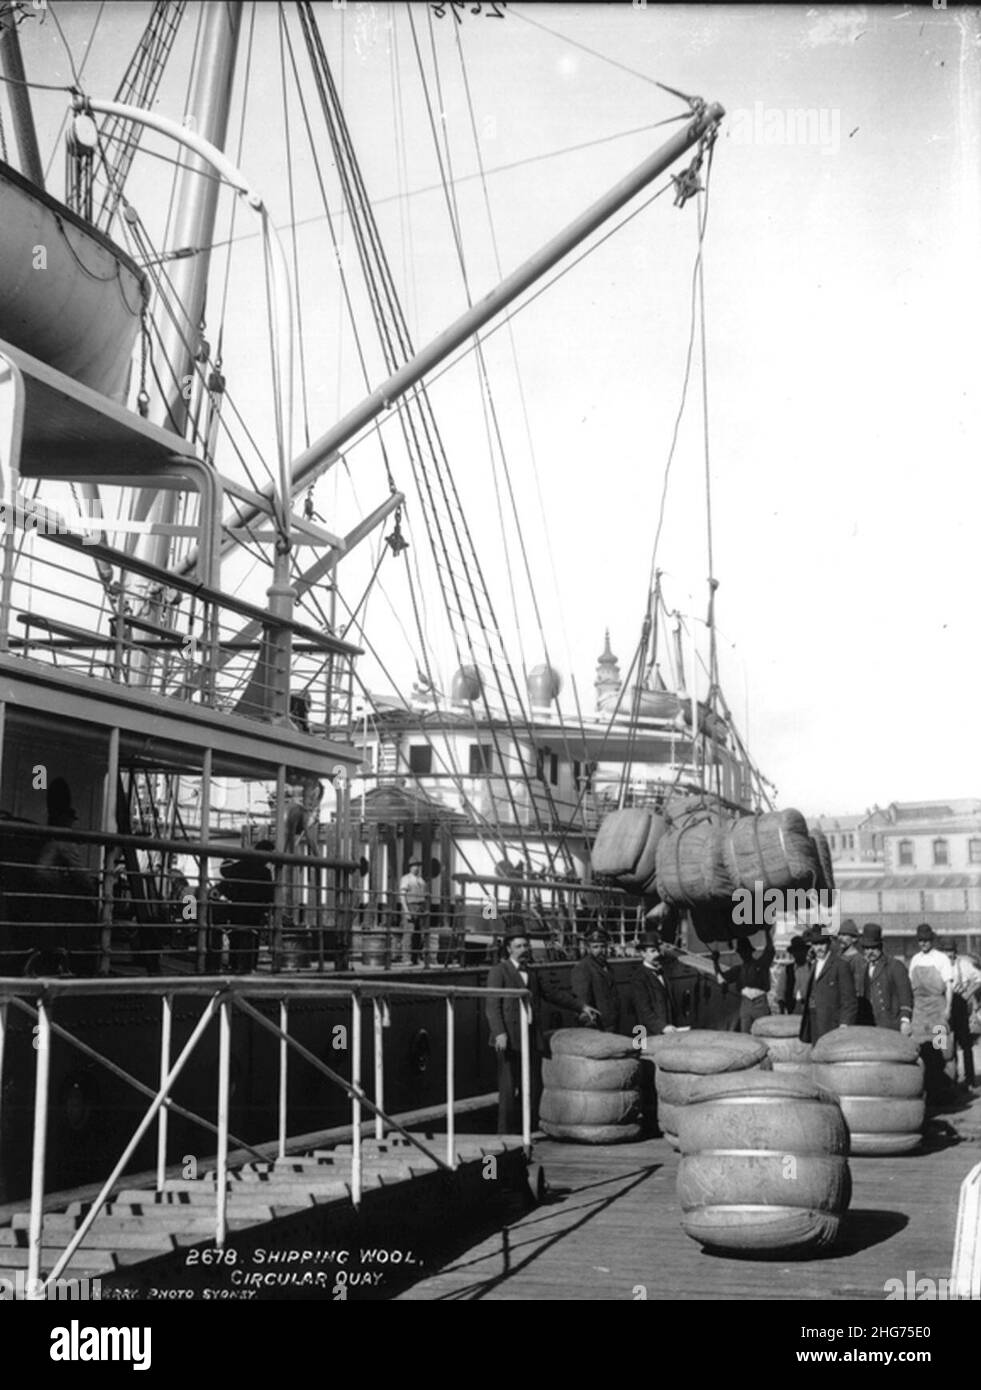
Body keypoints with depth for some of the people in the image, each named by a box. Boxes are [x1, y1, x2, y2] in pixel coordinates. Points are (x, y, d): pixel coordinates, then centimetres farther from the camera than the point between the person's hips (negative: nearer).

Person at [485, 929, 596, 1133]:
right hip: (509, 1039, -6)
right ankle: (506, 1134, -2)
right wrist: (499, 1033, -20)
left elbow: (552, 994, 32)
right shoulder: (498, 971, 0)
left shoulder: (532, 974, 21)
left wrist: (579, 1008, 35)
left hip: (533, 1039, 6)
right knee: (509, 1088, -7)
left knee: (534, 1087, 4)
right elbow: (492, 1005, -8)